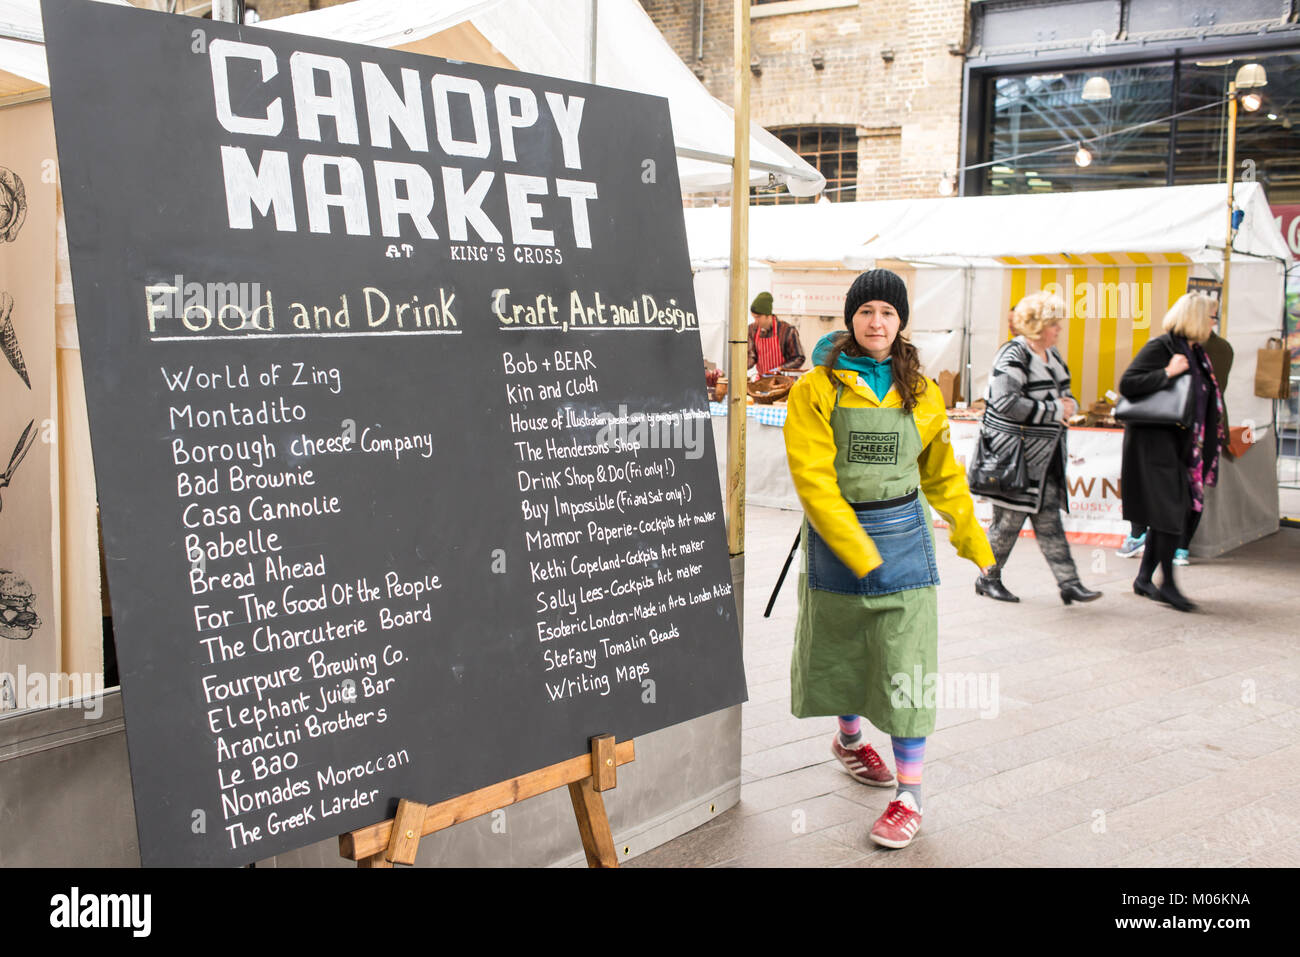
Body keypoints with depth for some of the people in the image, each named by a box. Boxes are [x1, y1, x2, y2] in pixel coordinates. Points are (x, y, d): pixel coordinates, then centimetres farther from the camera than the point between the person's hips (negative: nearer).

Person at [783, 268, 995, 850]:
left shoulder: (921, 393, 5)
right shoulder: (817, 388, -6)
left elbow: (941, 472, 17)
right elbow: (812, 476, -14)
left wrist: (971, 535, 20)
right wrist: (856, 549, -21)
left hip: (903, 531, 1)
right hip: (833, 536, -1)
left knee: (907, 660, -4)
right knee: (842, 646, 16)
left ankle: (910, 796, 3)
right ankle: (849, 736, 45)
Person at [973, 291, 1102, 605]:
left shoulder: (1051, 354, 14)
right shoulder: (1013, 355, -13)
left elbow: (1064, 395, 27)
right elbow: (1006, 402, -26)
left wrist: (1069, 404, 2)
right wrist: (1054, 411, -18)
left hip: (1044, 455, 8)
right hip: (1015, 454, -8)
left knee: (1049, 518, 7)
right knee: (1010, 518, 0)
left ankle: (1068, 582, 7)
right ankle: (988, 578, 16)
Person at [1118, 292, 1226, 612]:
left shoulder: (1196, 353, 14)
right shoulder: (1159, 347, -11)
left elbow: (1204, 398, 24)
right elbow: (1127, 384, -20)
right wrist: (1168, 373, -23)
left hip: (1182, 445, 9)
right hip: (1155, 442, -9)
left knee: (1186, 509, 9)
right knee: (1170, 511, -10)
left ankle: (1144, 577, 19)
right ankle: (1168, 583, -1)